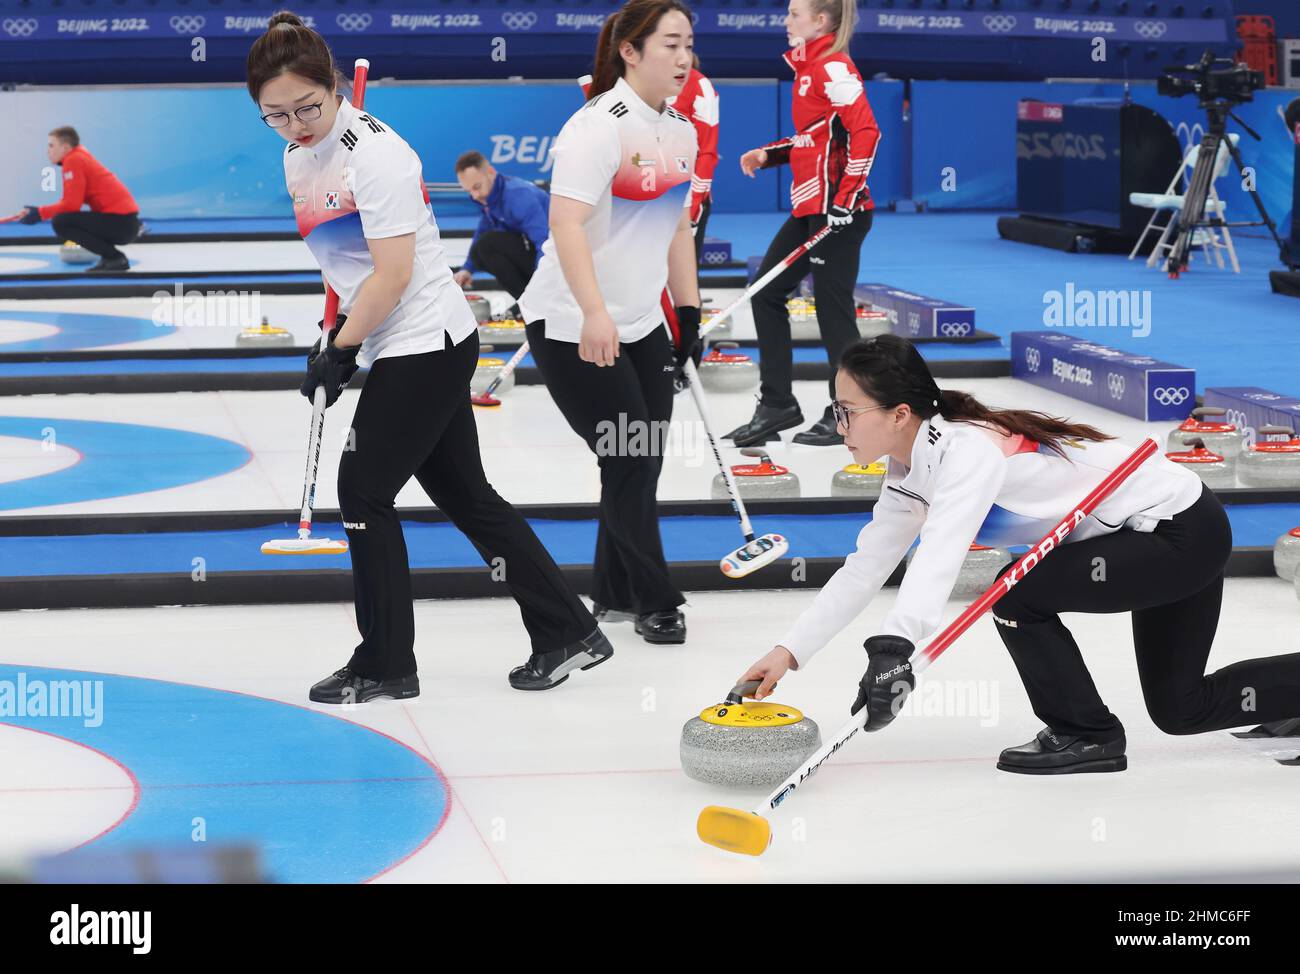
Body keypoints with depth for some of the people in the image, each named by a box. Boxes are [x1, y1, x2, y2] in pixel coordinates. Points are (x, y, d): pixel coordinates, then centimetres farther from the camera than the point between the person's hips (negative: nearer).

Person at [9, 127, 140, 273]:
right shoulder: (82, 156, 18)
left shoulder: (73, 161, -10)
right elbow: (73, 203, 19)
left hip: (119, 222, -10)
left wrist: (39, 213, -6)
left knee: (60, 222, -15)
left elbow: (71, 205, -14)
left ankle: (116, 258, -10)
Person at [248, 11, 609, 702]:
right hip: (398, 350, 9)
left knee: (364, 492, -4)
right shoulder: (298, 157, 8)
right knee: (464, 495, 11)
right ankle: (568, 632, 17)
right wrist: (335, 342, 13)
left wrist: (340, 351, -16)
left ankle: (385, 666, 8)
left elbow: (394, 273, -22)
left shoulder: (373, 151, -20)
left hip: (426, 343, -9)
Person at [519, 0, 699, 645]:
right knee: (629, 463, -5)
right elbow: (566, 223, -28)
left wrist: (689, 312, 17)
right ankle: (654, 603, 9)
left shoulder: (680, 131, 8)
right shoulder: (600, 126, -19)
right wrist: (593, 314, -36)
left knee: (643, 464, 10)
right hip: (570, 326, -8)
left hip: (642, 322, 8)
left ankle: (615, 594, 25)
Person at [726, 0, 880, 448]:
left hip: (836, 209, -10)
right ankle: (777, 405, 16)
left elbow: (865, 132, -21)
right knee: (766, 292, 11)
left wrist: (846, 198, -24)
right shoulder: (807, 67, 15)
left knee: (832, 306, -3)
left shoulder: (833, 67, -14)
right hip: (809, 208, 10)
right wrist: (769, 155, 12)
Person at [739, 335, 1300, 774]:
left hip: (1184, 531, -10)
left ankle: (1086, 735, -1)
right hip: (1171, 535, 10)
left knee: (1018, 596, -20)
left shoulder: (966, 450, -28)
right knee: (1181, 709, 15)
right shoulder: (912, 473, 1)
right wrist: (789, 652, -3)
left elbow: (940, 556, -44)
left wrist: (894, 645, -58)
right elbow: (864, 571, 5)